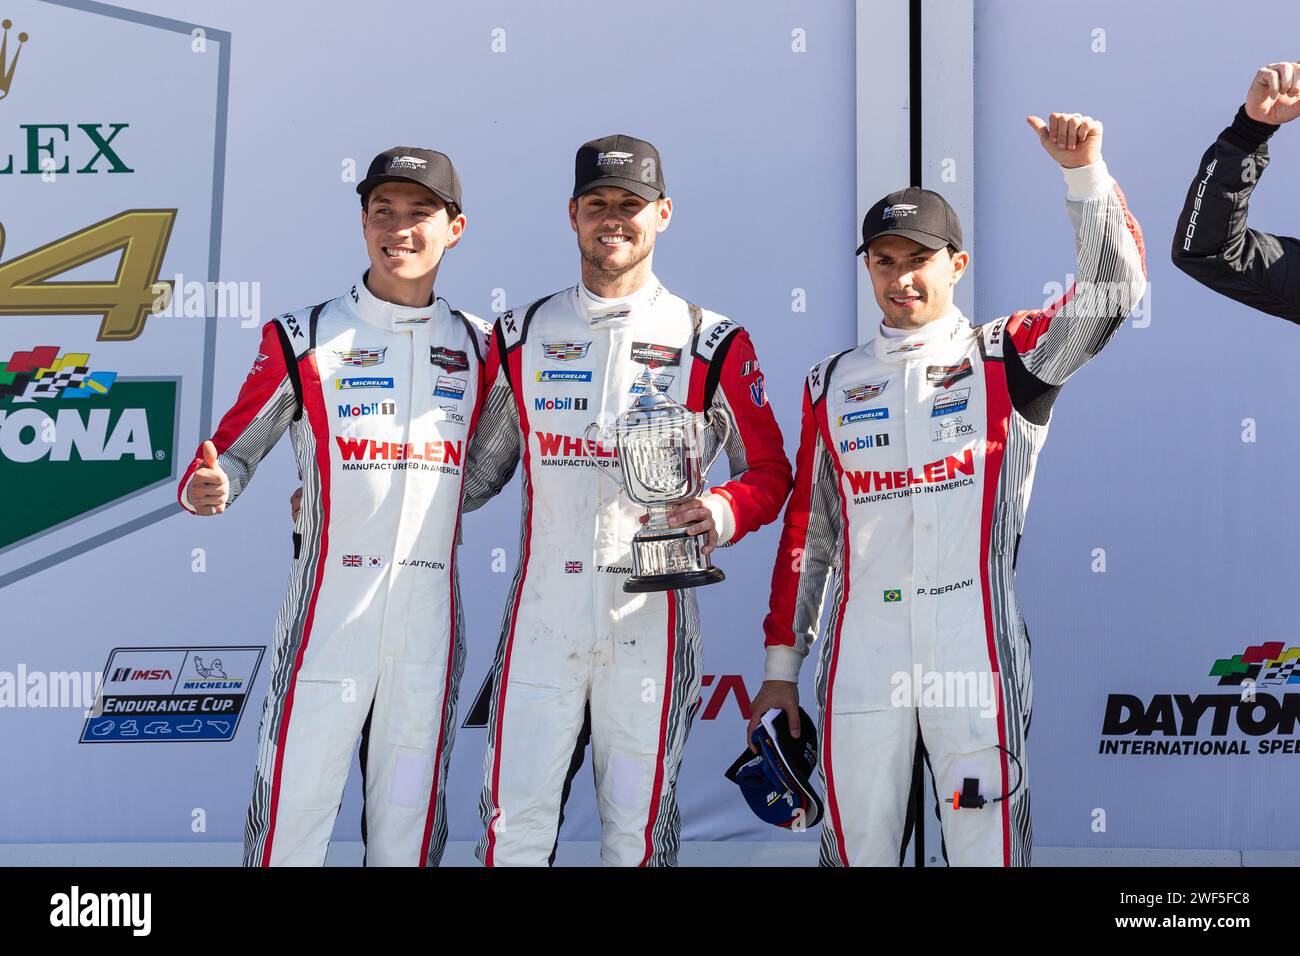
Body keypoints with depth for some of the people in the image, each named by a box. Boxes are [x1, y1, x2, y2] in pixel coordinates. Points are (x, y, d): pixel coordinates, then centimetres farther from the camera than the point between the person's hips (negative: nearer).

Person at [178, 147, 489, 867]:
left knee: (411, 816, 11)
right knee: (294, 807, -3)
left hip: (433, 609, 3)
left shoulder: (476, 344, 9)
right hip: (330, 604, -3)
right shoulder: (304, 338, 1)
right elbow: (236, 448, 1)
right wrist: (208, 488, -19)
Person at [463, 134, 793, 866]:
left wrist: (724, 514, -15)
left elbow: (770, 473, 6)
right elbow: (476, 469, 16)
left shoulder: (710, 343, 2)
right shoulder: (521, 335, 10)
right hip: (543, 613, 2)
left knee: (640, 832, 6)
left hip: (651, 619, -1)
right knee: (515, 823, 2)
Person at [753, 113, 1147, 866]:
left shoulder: (1007, 358, 6)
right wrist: (782, 666, 11)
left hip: (976, 653, -2)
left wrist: (1085, 172, -21)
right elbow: (807, 532, 13)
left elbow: (1113, 292, -10)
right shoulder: (833, 385, 13)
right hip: (862, 656, 2)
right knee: (857, 848, 6)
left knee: (989, 846, 0)